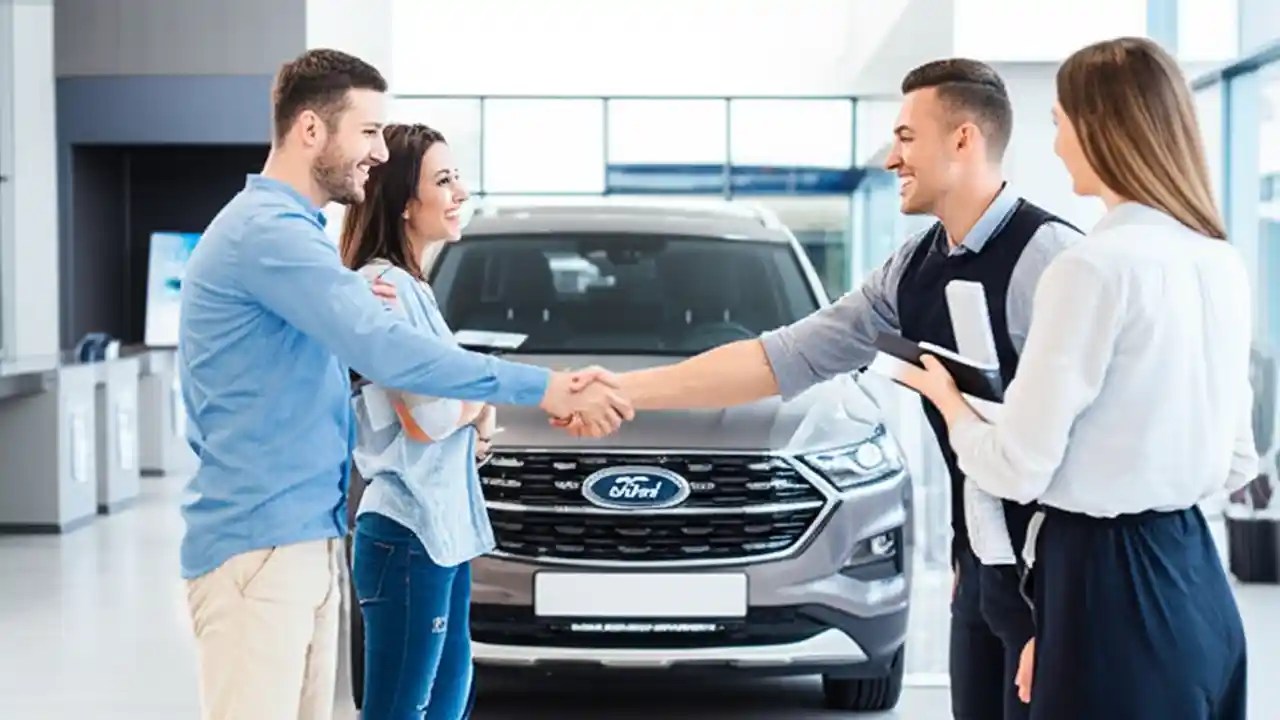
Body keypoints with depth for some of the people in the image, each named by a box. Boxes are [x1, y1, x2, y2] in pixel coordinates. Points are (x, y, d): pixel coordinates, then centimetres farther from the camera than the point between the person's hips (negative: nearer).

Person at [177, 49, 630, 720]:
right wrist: (545, 389, -26)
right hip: (258, 544, -10)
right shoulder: (268, 230, -16)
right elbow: (383, 349, -27)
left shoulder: (284, 229, 19)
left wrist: (354, 302, 0)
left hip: (305, 538, 10)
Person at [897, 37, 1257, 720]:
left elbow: (1017, 467, -15)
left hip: (1111, 586, -8)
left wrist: (946, 399, 4)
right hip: (1198, 583, 8)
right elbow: (1236, 463, 15)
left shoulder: (1095, 266, -17)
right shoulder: (1222, 265, 7)